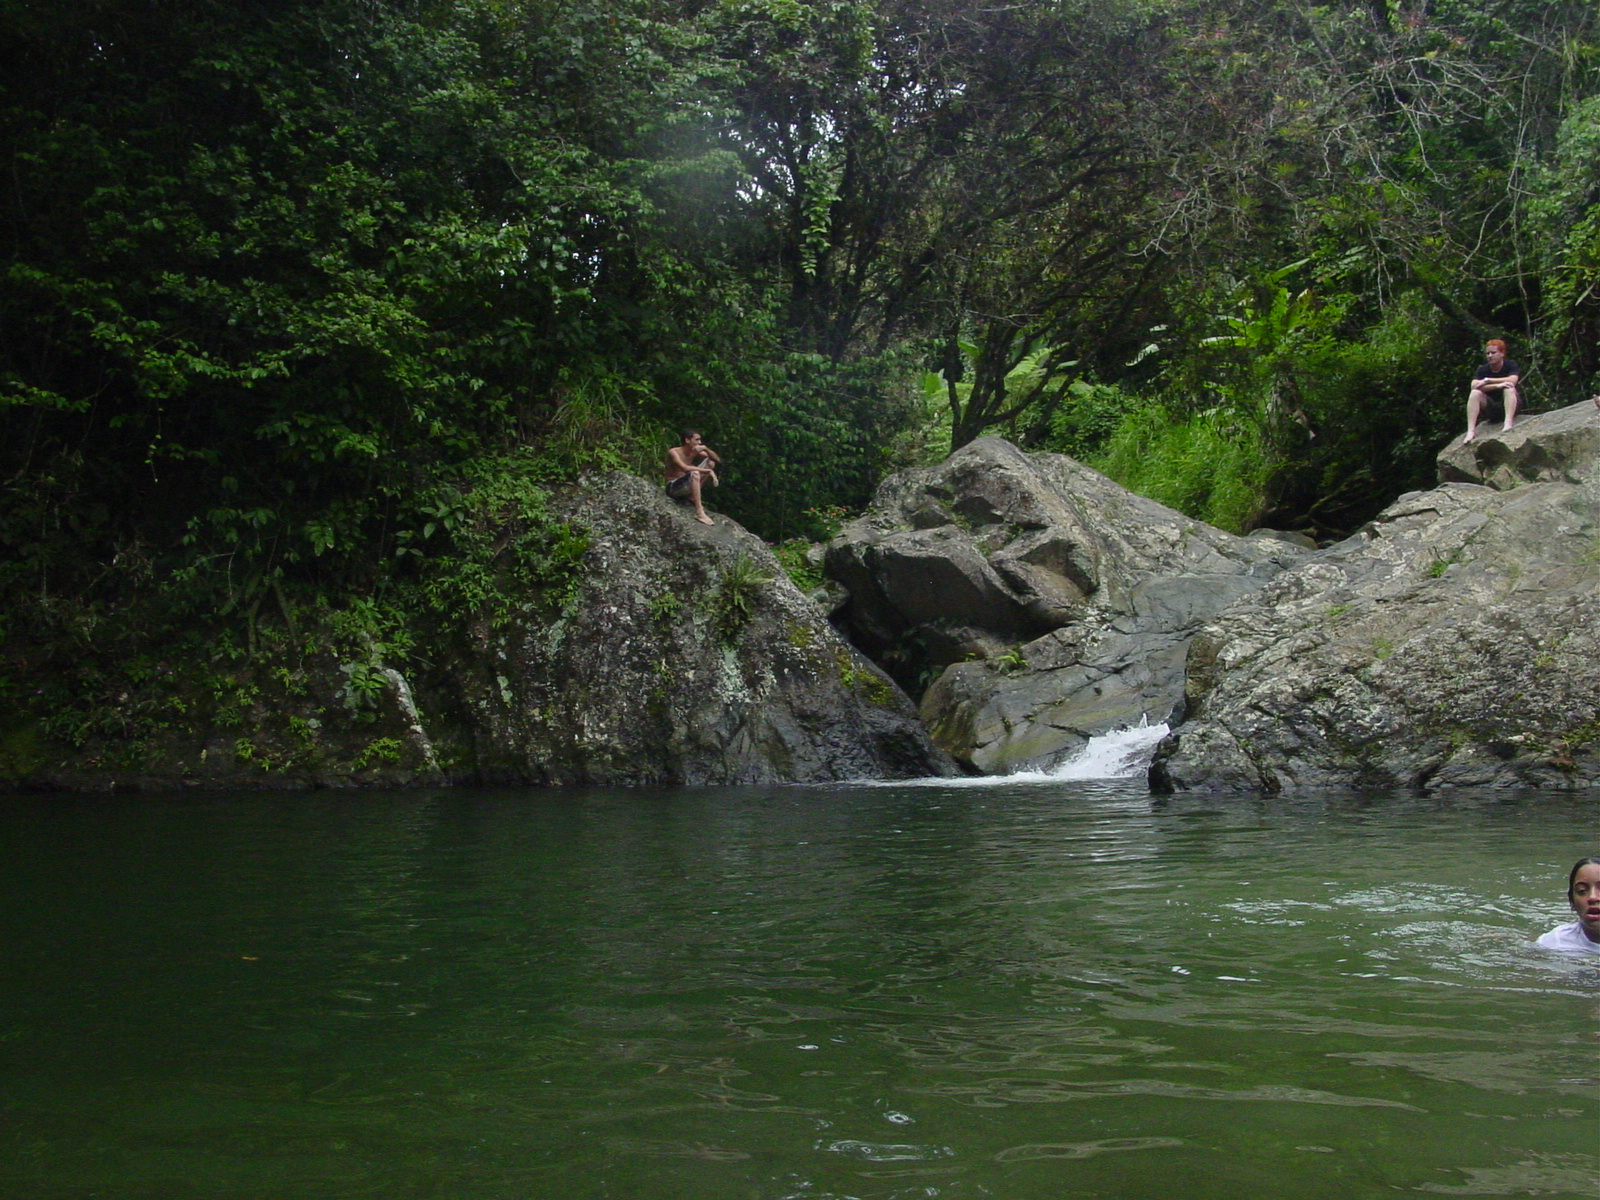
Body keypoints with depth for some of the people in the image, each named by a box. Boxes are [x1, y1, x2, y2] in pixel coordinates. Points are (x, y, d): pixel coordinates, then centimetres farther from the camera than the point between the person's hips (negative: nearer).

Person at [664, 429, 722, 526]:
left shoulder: (695, 451, 4)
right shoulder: (673, 452, -17)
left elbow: (717, 459, 3)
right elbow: (685, 468, -34)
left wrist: (705, 449, -15)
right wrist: (708, 471, -32)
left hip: (686, 487, 8)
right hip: (673, 488, -8)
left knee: (711, 462, 2)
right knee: (694, 473, -36)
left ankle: (693, 496, -4)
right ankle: (699, 513, -43)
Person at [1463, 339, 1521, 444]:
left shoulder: (1510, 365, -3)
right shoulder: (1483, 370, 1)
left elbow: (1513, 380, -25)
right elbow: (1474, 386, -19)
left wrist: (1487, 380, -20)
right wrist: (1497, 385, -31)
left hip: (1508, 404, -2)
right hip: (1491, 409, 2)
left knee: (1509, 388, -29)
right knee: (1475, 393, -23)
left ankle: (1508, 423, -47)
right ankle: (1471, 431, -37)